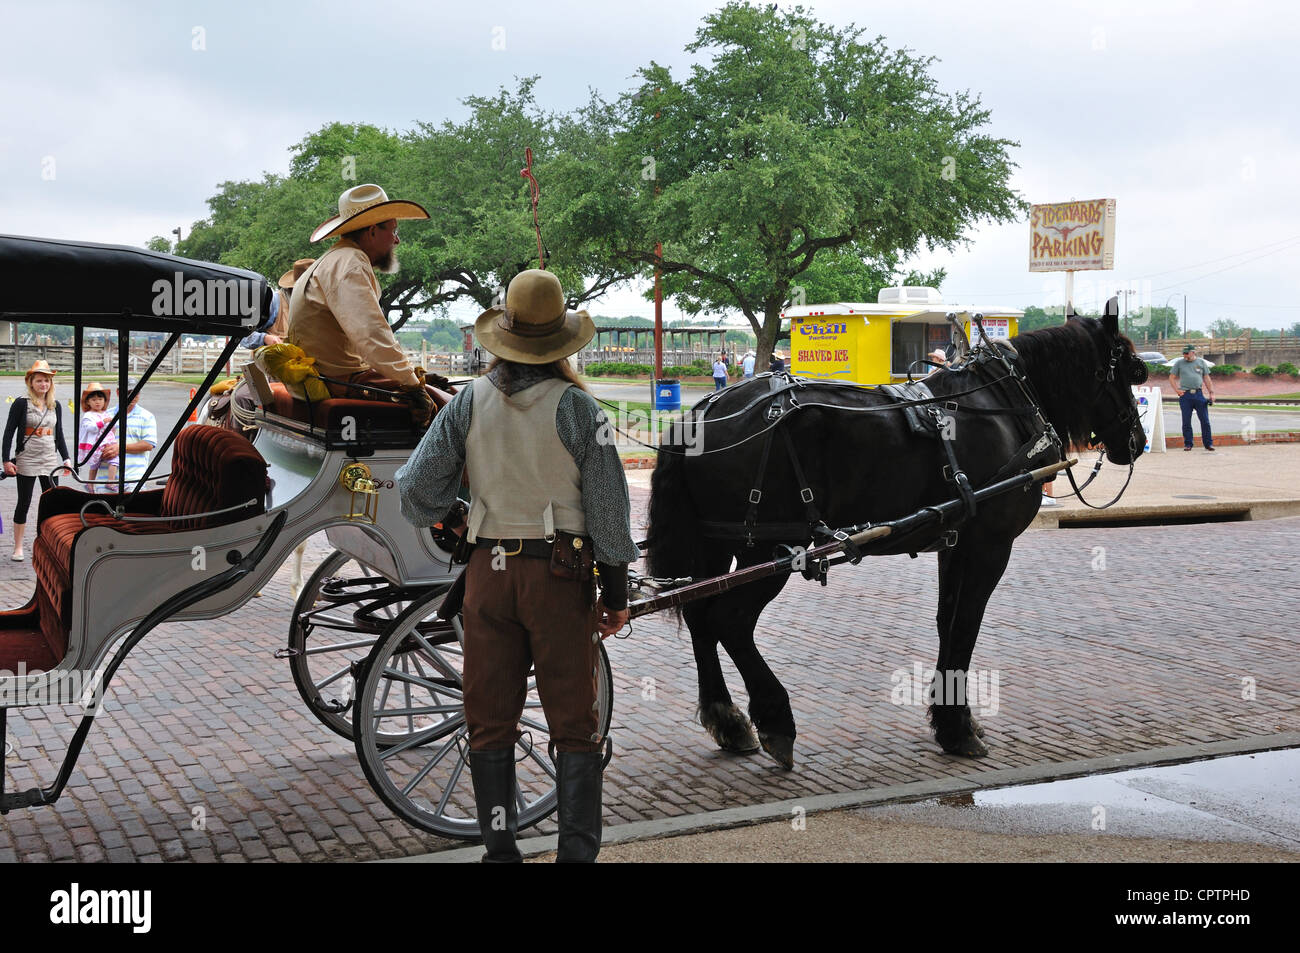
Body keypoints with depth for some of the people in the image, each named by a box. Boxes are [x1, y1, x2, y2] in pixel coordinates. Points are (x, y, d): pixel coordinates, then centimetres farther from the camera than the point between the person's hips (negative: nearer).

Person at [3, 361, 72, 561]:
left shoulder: (55, 406, 9)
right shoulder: (21, 404, -4)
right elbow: (9, 432, -4)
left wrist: (66, 458, 9)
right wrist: (7, 460, -10)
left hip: (50, 460, 4)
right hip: (26, 460, -4)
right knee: (24, 504, 2)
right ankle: (18, 548, 11)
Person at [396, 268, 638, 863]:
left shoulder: (468, 403, 0)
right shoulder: (576, 407, -6)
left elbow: (415, 491, 0)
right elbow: (608, 506, -4)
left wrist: (451, 517, 21)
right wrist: (616, 590, 4)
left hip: (488, 571, 2)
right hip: (560, 573, -2)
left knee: (489, 720, 12)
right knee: (573, 723, 6)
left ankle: (499, 848, 17)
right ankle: (577, 849, 7)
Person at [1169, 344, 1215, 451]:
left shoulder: (1201, 362, 10)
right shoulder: (1179, 363, 8)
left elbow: (1206, 378, 13)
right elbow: (1172, 377, 11)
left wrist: (1211, 392, 7)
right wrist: (1177, 390, 0)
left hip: (1199, 394, 0)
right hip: (1185, 395, 0)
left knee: (1205, 420, 0)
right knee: (1186, 421, 2)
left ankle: (1208, 443, 8)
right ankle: (1188, 444, 10)